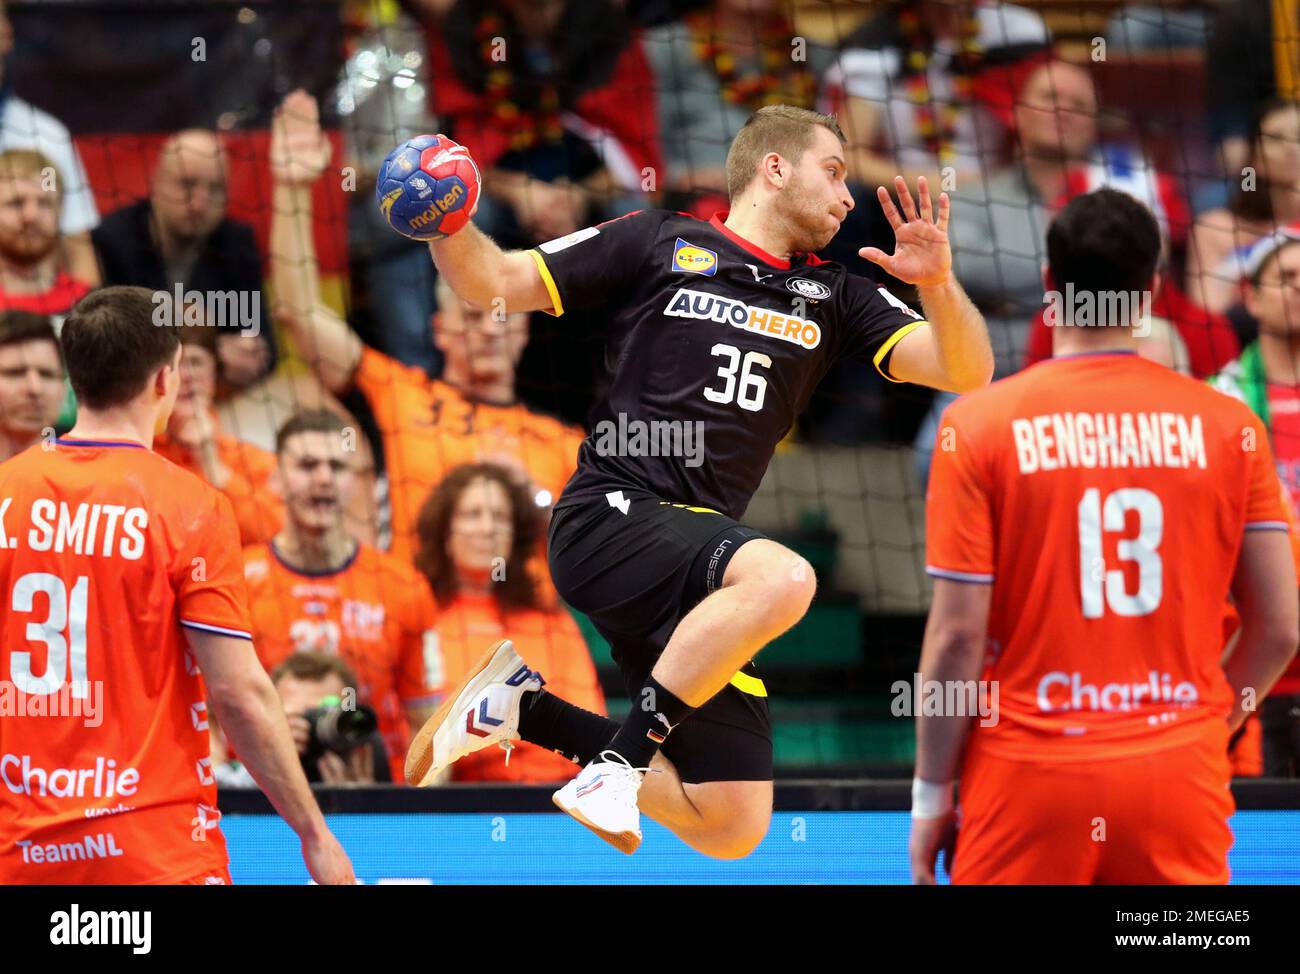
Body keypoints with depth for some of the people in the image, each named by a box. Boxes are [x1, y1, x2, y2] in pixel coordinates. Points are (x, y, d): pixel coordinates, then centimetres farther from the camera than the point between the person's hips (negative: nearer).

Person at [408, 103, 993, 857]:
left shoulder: (833, 299, 18)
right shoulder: (660, 244, 7)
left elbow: (968, 373, 8)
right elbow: (493, 281, 9)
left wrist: (939, 285, -10)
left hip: (706, 551, 6)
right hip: (610, 518, -6)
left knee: (733, 828, 0)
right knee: (783, 578, -36)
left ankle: (530, 710, 17)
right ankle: (620, 762, -22)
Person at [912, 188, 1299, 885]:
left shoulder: (978, 423, -5)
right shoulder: (1229, 426, 1)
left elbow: (958, 636, -6)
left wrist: (930, 798, 3)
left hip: (1027, 779, -1)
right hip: (1179, 776, 1)